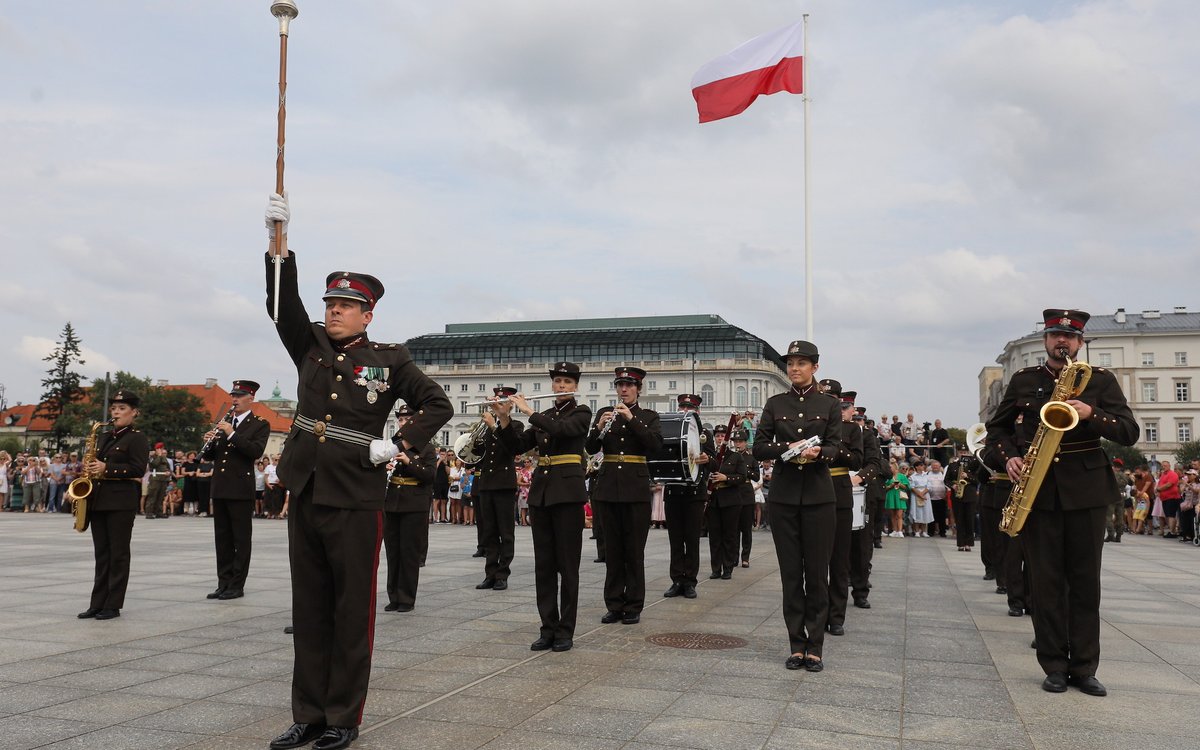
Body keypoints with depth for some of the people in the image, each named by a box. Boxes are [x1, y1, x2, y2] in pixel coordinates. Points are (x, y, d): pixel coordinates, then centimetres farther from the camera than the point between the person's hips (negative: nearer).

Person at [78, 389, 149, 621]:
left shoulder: (137, 438, -4)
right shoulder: (103, 437, 18)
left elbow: (138, 469, -14)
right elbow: (94, 462, 24)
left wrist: (106, 468, -19)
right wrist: (88, 469, 4)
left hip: (122, 501, -7)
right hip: (98, 499, 7)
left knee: (118, 553, -2)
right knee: (102, 553, 9)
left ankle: (113, 605, 2)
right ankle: (98, 604, 13)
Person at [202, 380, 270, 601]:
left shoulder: (260, 424, -1)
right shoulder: (224, 422, 17)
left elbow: (256, 451, -17)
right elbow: (210, 456, 17)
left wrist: (231, 434, -20)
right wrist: (210, 442, -5)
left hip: (241, 489, -6)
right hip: (219, 488, 6)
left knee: (241, 538, -1)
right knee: (222, 538, 9)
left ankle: (237, 585, 4)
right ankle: (224, 583, 16)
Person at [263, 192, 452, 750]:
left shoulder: (389, 360, 1)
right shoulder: (311, 347, 12)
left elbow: (438, 405, 3)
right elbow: (282, 303, 1)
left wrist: (401, 444, -9)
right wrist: (278, 240, -9)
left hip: (356, 501, -4)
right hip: (304, 496, 5)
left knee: (351, 611, 3)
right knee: (309, 610, 11)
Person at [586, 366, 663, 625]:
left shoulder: (648, 416, 5)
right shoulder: (604, 413, 11)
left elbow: (656, 444, -12)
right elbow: (590, 448, 3)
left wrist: (631, 419, -18)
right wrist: (599, 428, -16)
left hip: (636, 488, -2)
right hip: (608, 487, 2)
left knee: (634, 550, 1)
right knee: (612, 549, 7)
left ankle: (633, 607, 9)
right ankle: (614, 605, 14)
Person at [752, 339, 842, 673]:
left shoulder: (829, 404, 4)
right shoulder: (775, 403, 7)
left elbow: (834, 447, -3)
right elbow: (759, 448, 2)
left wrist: (818, 452, -25)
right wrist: (786, 449, -17)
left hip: (818, 495, -1)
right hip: (784, 495, 1)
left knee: (817, 572, 2)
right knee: (791, 572, 4)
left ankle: (815, 647, 11)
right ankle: (797, 645, 13)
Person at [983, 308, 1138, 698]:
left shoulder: (1101, 380, 5)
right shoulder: (1023, 380, 9)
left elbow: (1129, 432, -2)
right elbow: (997, 426, 13)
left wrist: (1092, 414, -19)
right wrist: (1007, 458, -5)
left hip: (1086, 490, 0)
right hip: (1037, 490, 0)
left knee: (1085, 581, 5)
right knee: (1046, 581, 3)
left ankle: (1084, 668, 13)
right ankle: (1055, 666, 11)